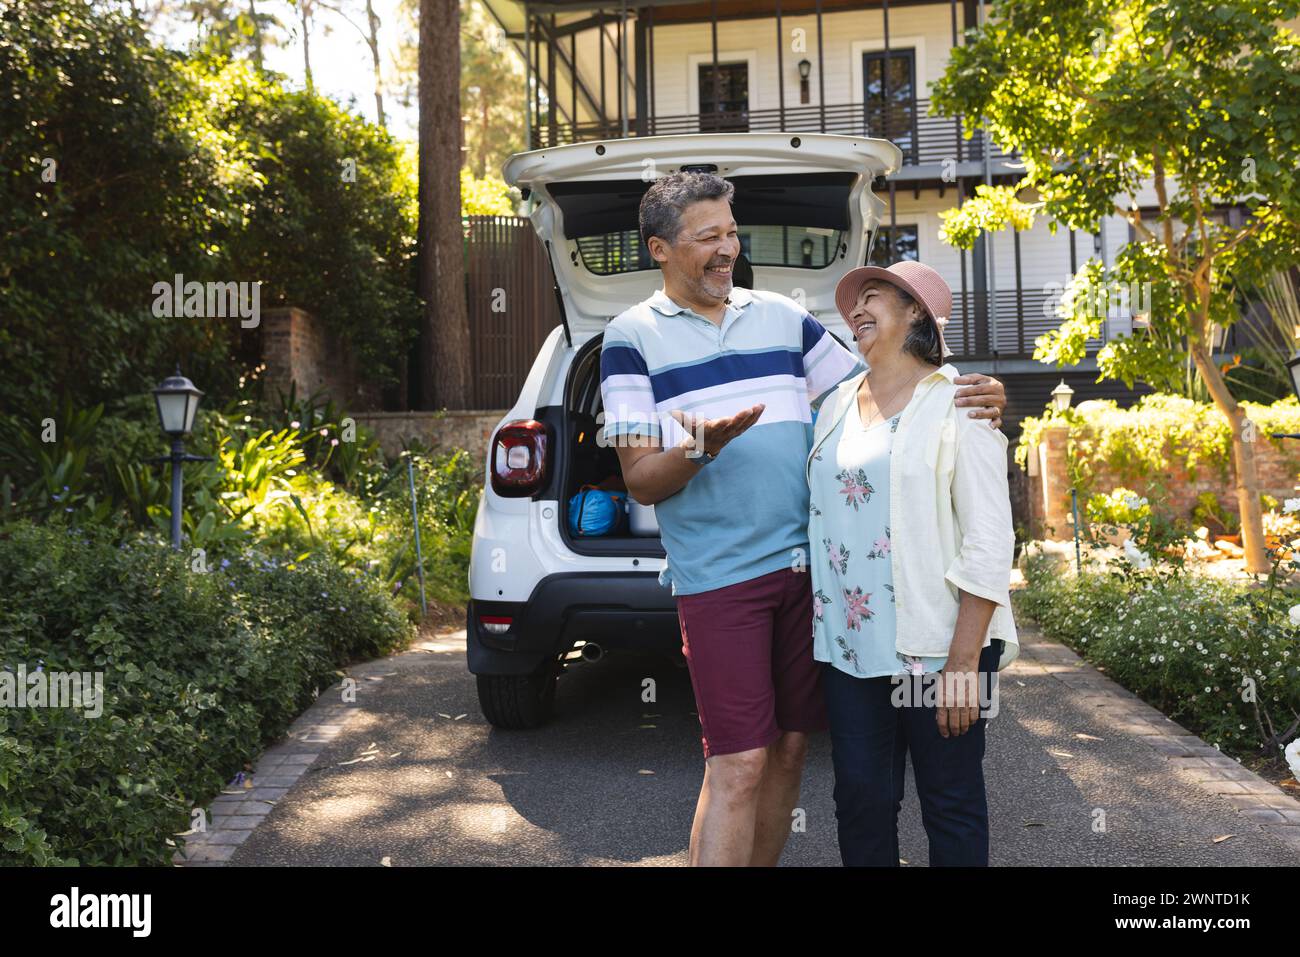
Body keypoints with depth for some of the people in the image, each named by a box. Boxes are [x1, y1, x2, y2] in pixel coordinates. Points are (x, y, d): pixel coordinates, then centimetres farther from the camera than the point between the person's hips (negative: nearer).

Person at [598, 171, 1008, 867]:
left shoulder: (782, 316, 12)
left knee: (789, 749, 11)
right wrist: (704, 448, -26)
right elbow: (641, 480, -5)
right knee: (737, 765, -7)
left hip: (808, 564, 5)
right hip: (719, 576, -4)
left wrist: (971, 397, -4)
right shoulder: (632, 337, 0)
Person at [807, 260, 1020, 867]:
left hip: (936, 646, -5)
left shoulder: (955, 402, -5)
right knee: (860, 797, 8)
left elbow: (989, 542, -11)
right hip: (847, 642, 5)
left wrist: (964, 662, -16)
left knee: (951, 805, 6)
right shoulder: (838, 405, 13)